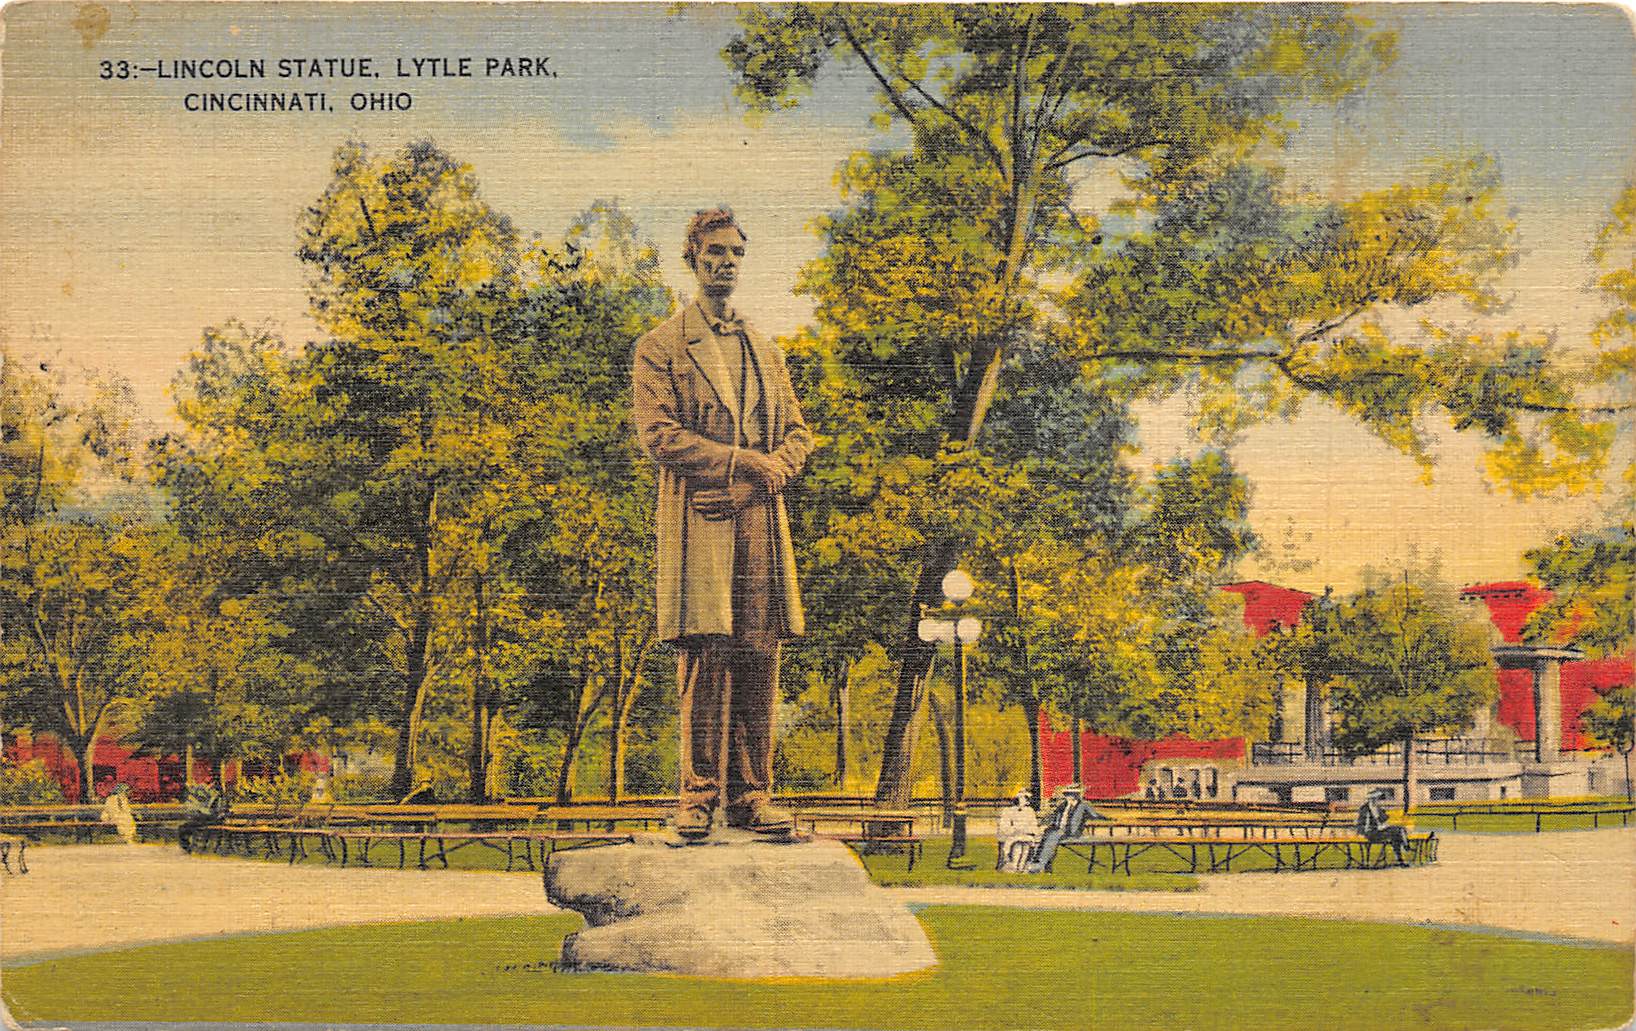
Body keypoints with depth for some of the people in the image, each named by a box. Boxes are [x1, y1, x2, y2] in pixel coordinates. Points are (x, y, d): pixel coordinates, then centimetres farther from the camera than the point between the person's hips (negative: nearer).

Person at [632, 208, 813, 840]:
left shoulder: (765, 351, 23)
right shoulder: (661, 347, 6)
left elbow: (797, 432, 20)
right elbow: (657, 435, -5)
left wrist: (777, 466, -3)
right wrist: (742, 461, -10)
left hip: (761, 524, 5)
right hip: (697, 522, -4)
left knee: (759, 662, 0)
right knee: (705, 658, -10)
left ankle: (750, 796, 3)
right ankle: (699, 796, -5)